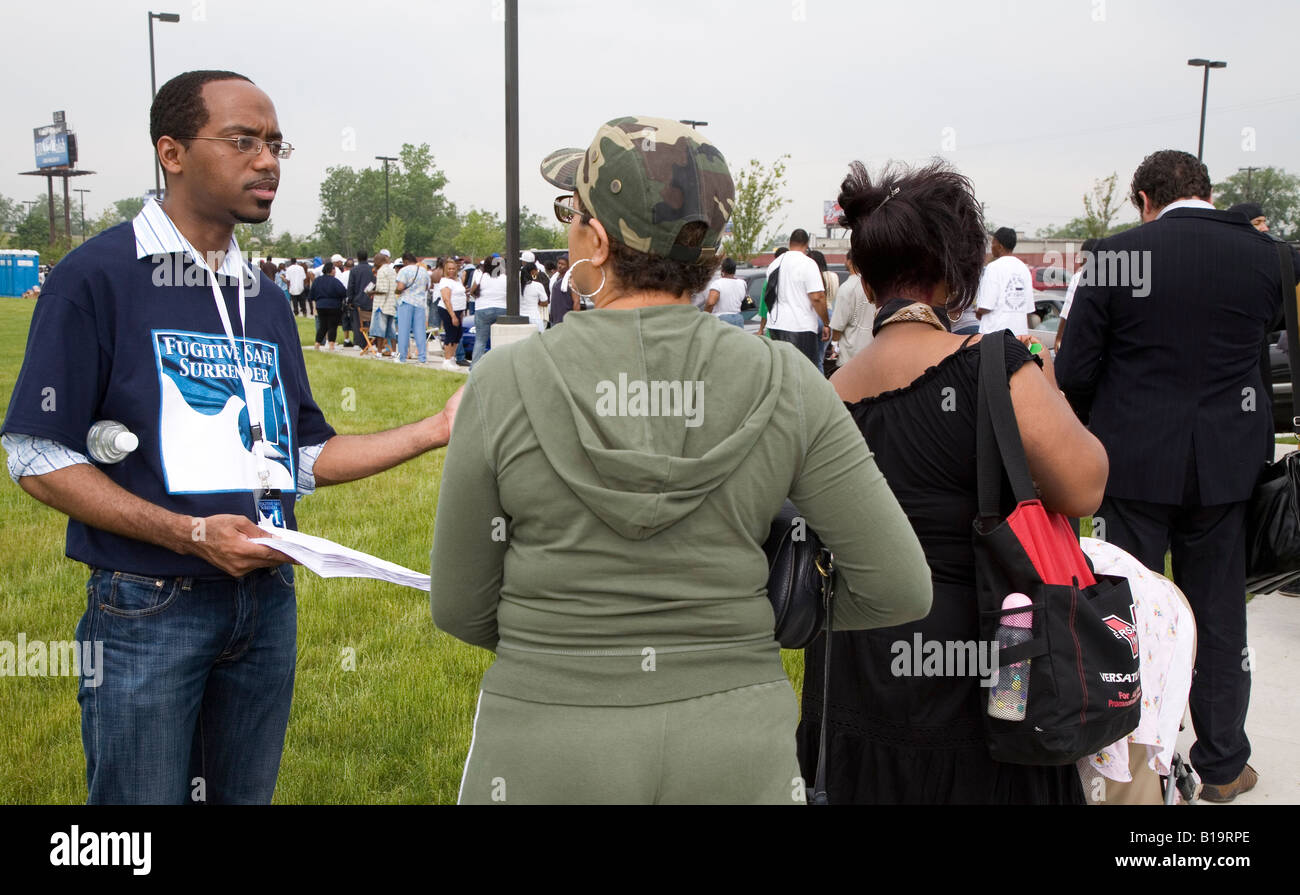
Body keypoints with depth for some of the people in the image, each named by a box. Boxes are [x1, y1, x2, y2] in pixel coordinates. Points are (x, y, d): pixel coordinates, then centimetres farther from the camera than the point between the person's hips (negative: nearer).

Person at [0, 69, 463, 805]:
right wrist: (192, 534, -21)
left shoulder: (263, 299, 10)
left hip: (267, 601, 6)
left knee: (247, 793, 19)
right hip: (150, 609, -5)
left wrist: (435, 432, 3)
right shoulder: (99, 276, -9)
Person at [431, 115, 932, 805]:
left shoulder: (503, 383, -12)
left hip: (547, 756, -1)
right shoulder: (783, 384, -9)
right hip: (737, 754, 1)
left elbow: (460, 609, -3)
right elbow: (900, 589, -6)